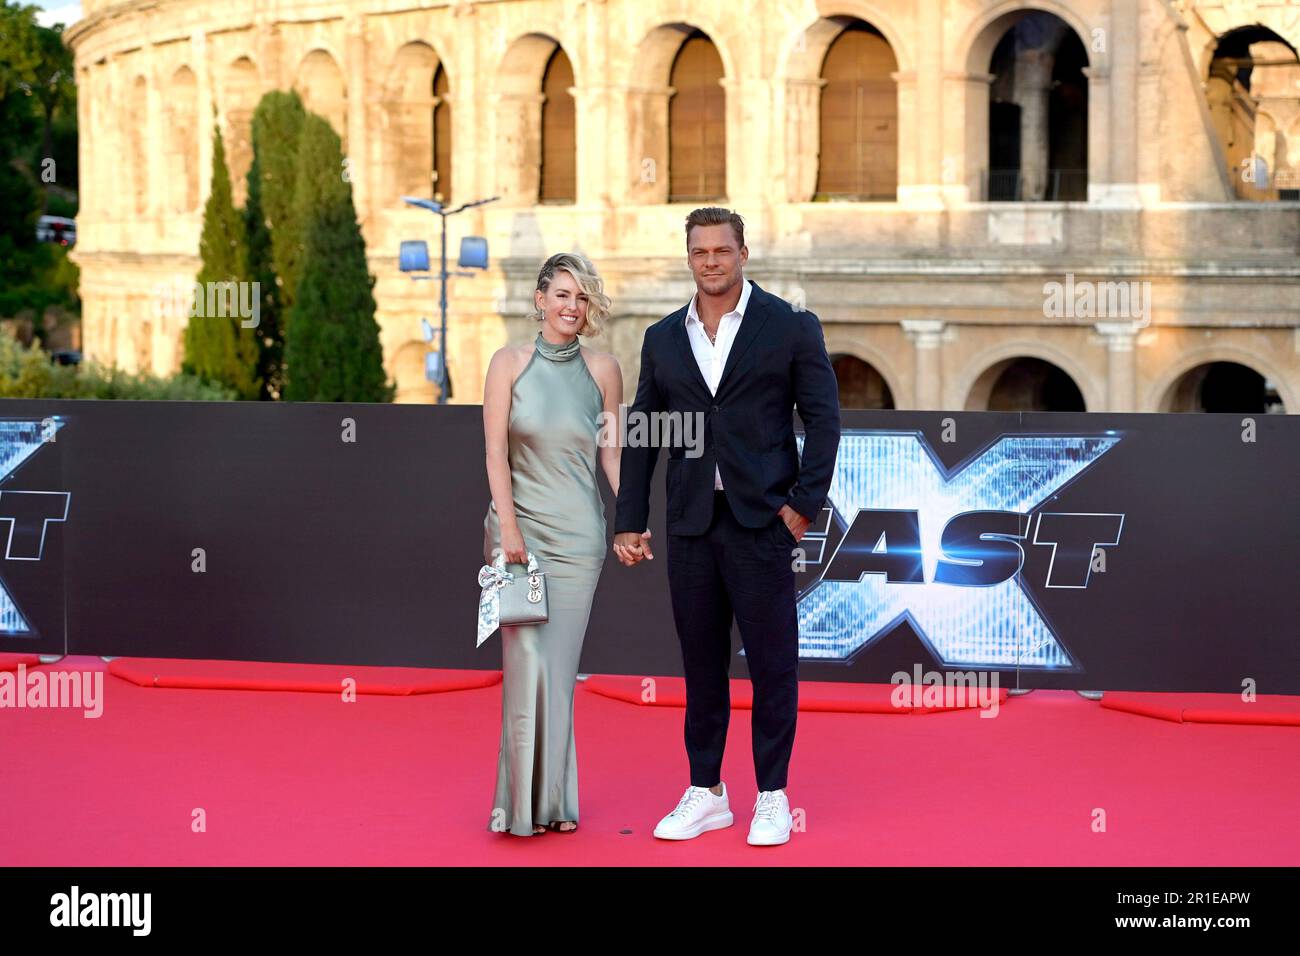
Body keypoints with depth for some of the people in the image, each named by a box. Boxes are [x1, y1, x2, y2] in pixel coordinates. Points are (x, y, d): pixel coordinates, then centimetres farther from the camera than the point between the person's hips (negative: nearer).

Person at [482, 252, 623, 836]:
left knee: (560, 667, 3)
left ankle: (555, 801, 11)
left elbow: (610, 453, 10)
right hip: (519, 526, -2)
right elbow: (495, 451, -3)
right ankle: (524, 801, -2)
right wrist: (508, 525, -12)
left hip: (577, 534, 2)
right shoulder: (510, 363, 1)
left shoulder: (602, 370, 6)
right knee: (528, 662, -9)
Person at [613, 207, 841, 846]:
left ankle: (773, 798, 11)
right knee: (700, 663, 9)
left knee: (772, 662, 1)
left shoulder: (790, 328, 0)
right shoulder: (663, 339, 10)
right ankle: (706, 793, 19)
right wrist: (629, 522, 7)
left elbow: (823, 418, -1)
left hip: (761, 522, -3)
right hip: (690, 525, 4)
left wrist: (805, 503, -9)